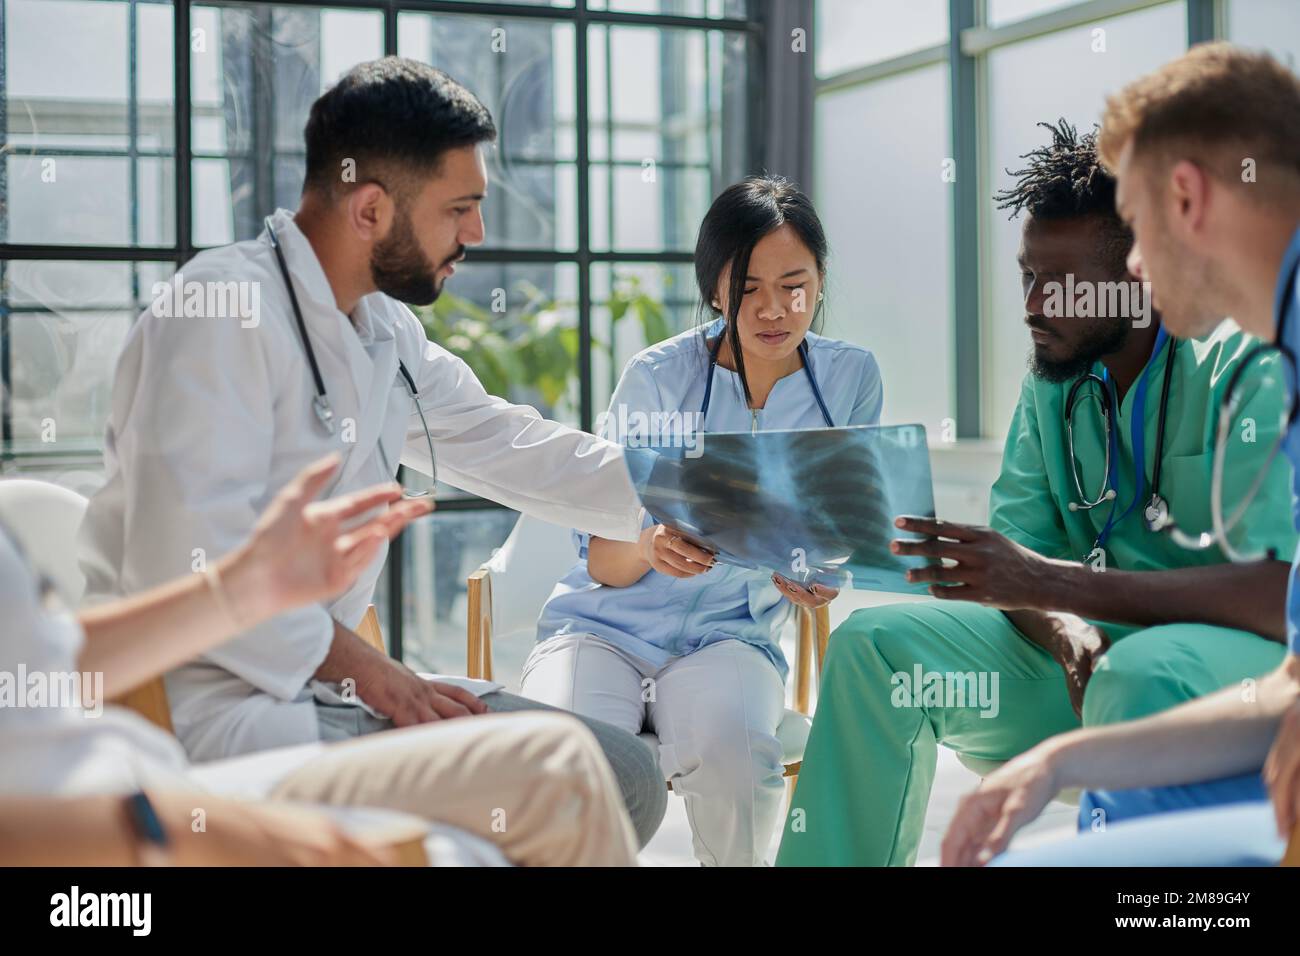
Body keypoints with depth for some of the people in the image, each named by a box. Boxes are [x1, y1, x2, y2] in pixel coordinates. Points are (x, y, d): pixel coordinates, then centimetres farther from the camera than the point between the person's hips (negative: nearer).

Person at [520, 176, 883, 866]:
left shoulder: (849, 378, 1)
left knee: (726, 739, -34)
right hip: (606, 626, -1)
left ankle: (738, 861, -4)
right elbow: (602, 562, -6)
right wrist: (649, 546, -30)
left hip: (731, 634, 1)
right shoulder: (656, 379, -6)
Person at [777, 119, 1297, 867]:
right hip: (1095, 644, 6)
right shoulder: (1055, 378, 6)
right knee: (874, 642, -7)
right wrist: (1064, 629, -21)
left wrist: (1049, 583, -31)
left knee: (1141, 673, -39)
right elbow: (1018, 551, 3)